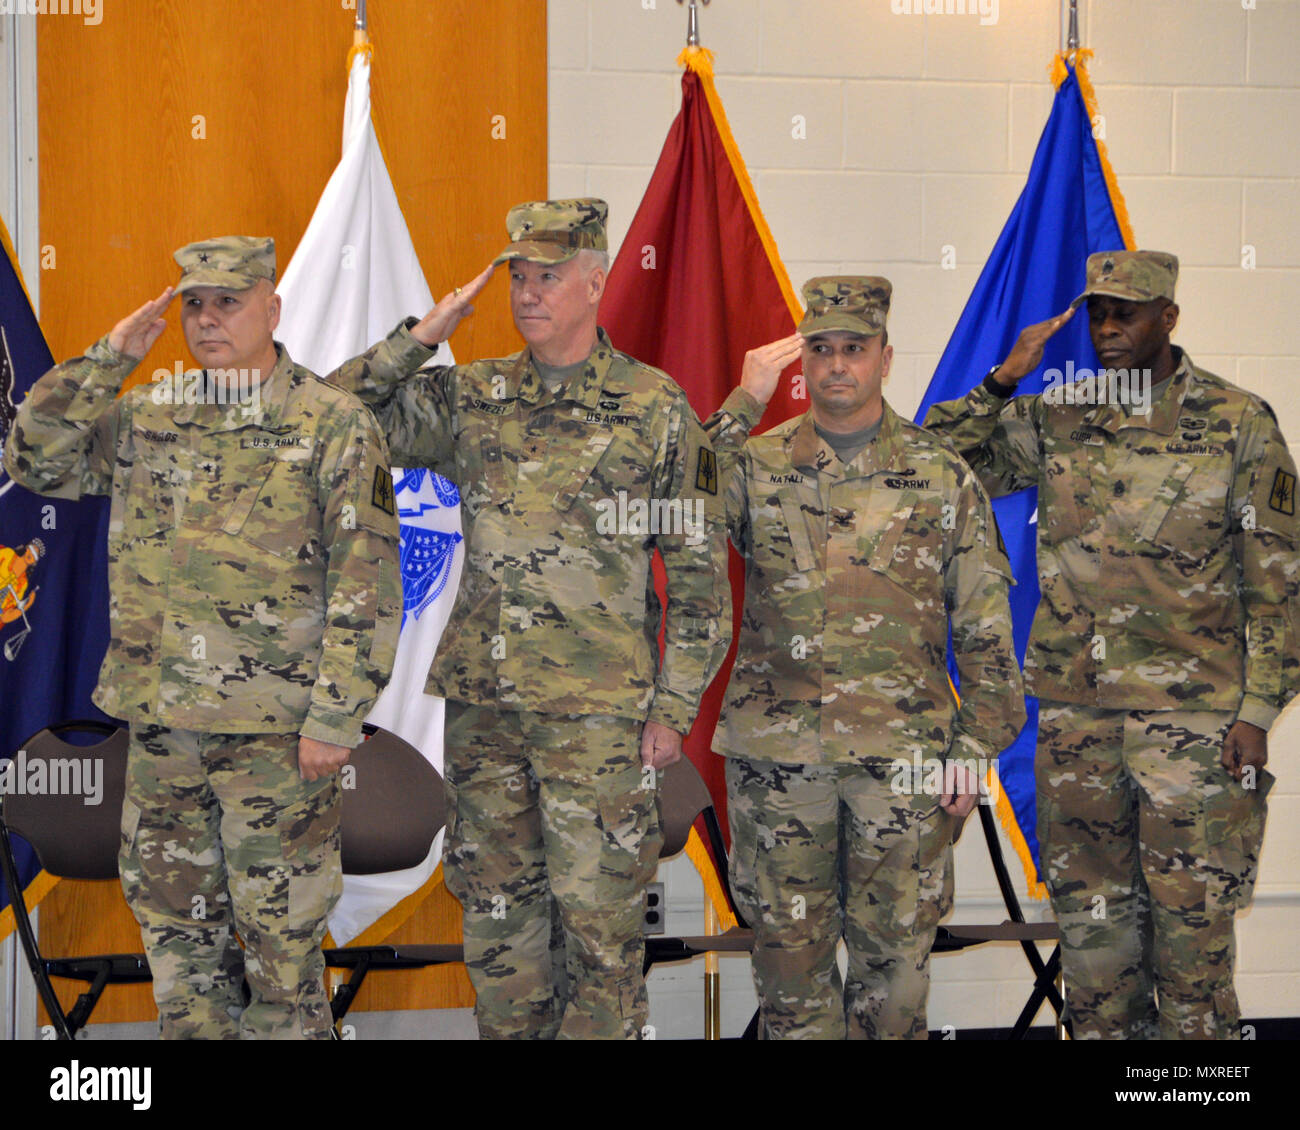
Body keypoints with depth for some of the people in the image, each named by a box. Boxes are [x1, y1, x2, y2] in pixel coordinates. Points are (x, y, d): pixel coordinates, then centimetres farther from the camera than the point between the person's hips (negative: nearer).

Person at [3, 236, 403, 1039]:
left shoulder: (334, 424, -6)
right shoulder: (147, 415, 10)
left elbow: (368, 583, -9)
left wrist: (334, 717, -14)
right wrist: (108, 359, -1)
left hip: (276, 731, -5)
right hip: (160, 723, 5)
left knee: (280, 932, 4)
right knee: (174, 923, 14)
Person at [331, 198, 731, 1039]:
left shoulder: (657, 412, -3)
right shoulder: (474, 398, 7)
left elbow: (700, 575, -1)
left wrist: (674, 708, -6)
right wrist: (419, 339, -3)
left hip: (598, 709, -4)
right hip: (482, 701, 4)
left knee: (598, 914, 1)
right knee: (496, 907, 12)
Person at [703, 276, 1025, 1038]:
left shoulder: (941, 475, 4)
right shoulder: (757, 465, 4)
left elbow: (984, 626, 5)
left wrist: (975, 746, -1)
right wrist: (743, 405, -17)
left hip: (903, 752, 0)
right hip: (777, 752, 1)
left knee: (897, 950, 6)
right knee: (789, 946, 8)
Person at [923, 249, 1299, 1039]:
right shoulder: (1053, 420, 6)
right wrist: (1004, 381, -6)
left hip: (1192, 710, -3)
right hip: (1075, 709, 4)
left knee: (1191, 913, 1)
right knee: (1090, 908, 11)